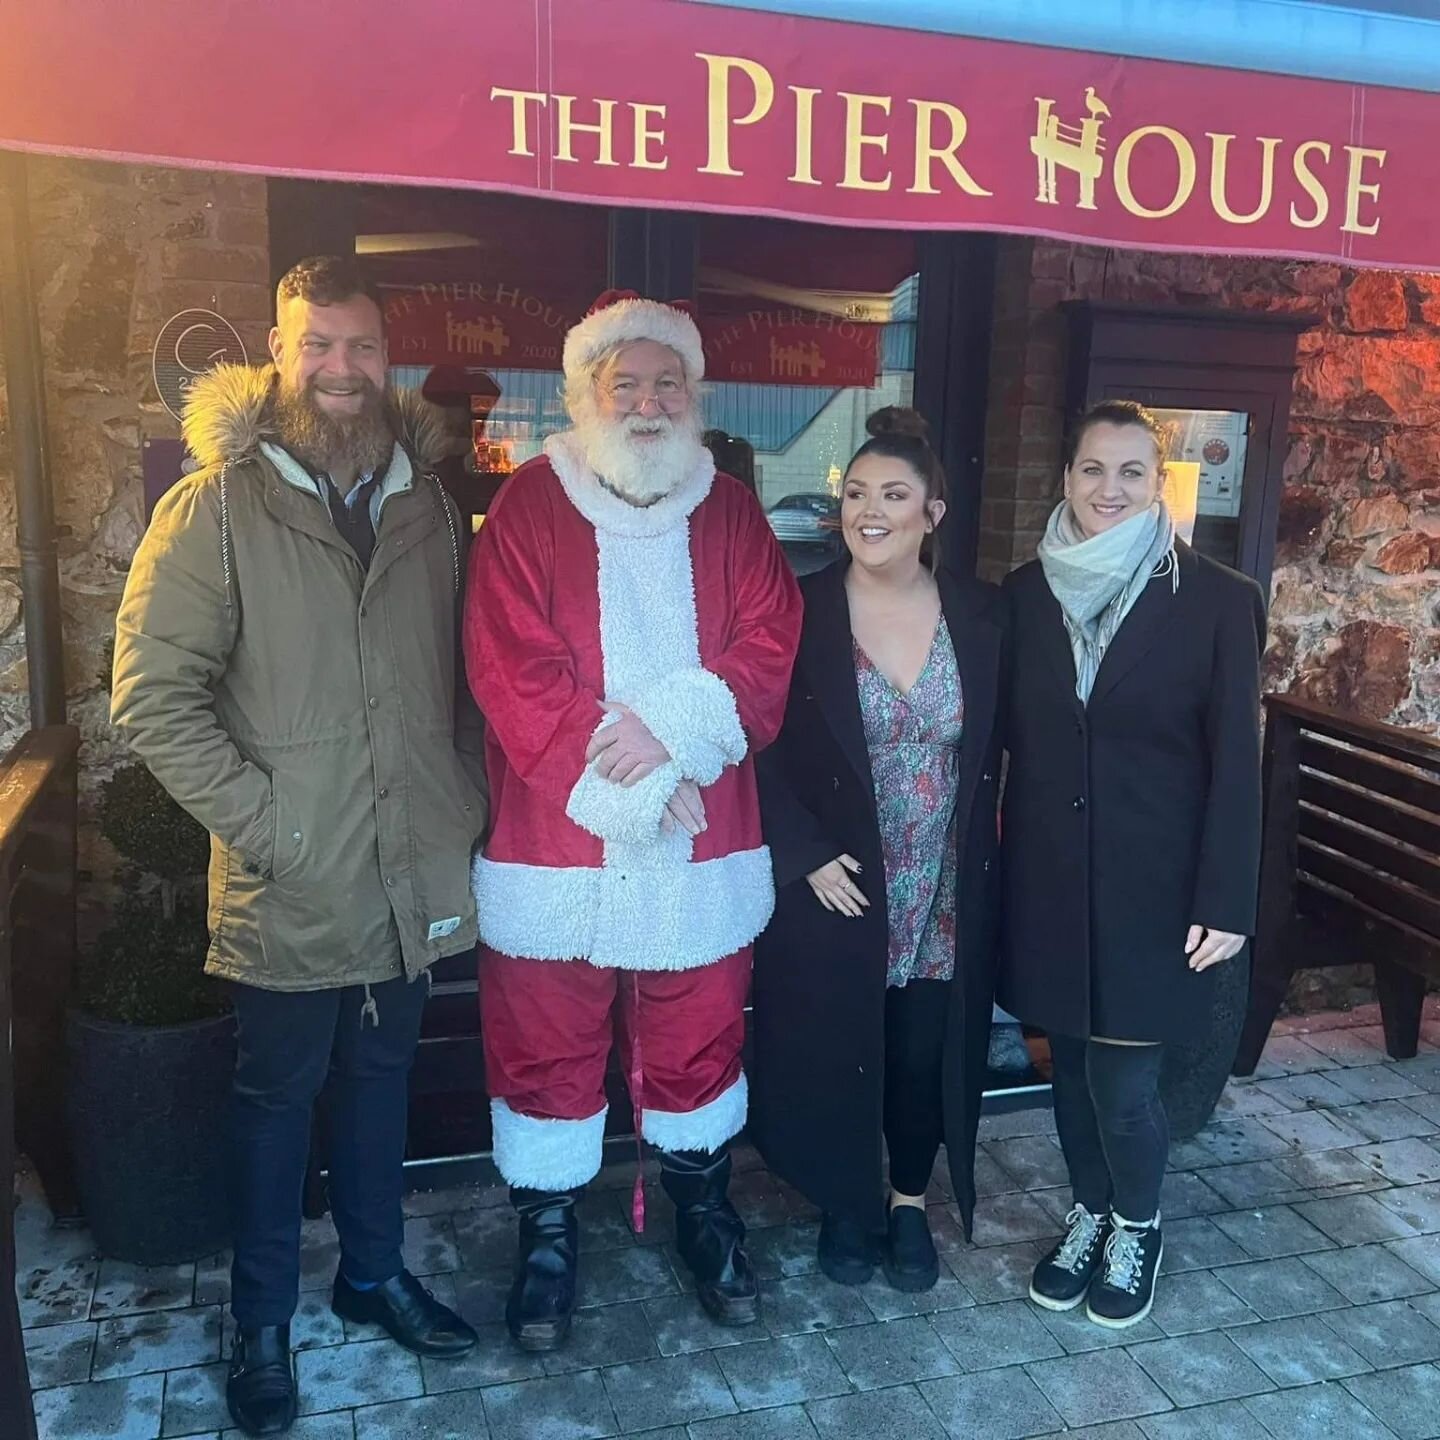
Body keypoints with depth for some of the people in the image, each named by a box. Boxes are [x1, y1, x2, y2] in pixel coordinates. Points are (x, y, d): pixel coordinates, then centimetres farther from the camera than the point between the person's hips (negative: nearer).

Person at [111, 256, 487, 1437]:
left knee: (382, 1077, 20)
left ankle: (376, 1272, 41)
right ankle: (263, 1322, 33)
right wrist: (260, 822, -16)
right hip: (289, 890, -4)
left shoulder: (427, 502, 5)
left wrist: (467, 804, 3)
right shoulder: (218, 505, -9)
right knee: (279, 1097, 13)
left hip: (413, 878, 4)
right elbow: (152, 693, -12)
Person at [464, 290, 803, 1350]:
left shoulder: (730, 512, 8)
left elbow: (769, 650, -2)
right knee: (546, 1051, 10)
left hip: (702, 847, 3)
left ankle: (705, 1211, 38)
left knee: (700, 1044, 16)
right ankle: (547, 1233, 30)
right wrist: (618, 783, -16)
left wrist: (676, 725, -19)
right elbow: (512, 671, -11)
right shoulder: (530, 507, -2)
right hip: (554, 848, -2)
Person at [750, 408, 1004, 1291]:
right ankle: (847, 1205, 34)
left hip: (947, 893, 2)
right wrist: (806, 854, -14)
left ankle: (910, 1203, 35)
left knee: (926, 1050, 12)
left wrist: (981, 857, -2)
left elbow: (998, 749, 5)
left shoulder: (981, 614, -2)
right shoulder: (802, 611, -9)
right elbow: (764, 748, -7)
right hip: (835, 882, -1)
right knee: (836, 1047, 11)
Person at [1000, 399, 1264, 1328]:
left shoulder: (1218, 600, -7)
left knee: (1122, 1076, 2)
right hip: (1048, 875, 3)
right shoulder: (1026, 592, 2)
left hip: (1152, 881, -3)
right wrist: (1002, 860, 1)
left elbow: (1236, 762, -7)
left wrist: (1226, 902, -9)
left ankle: (1137, 1227, 32)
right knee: (1071, 1061, 15)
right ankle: (1091, 1213, 39)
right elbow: (1012, 736, 5)